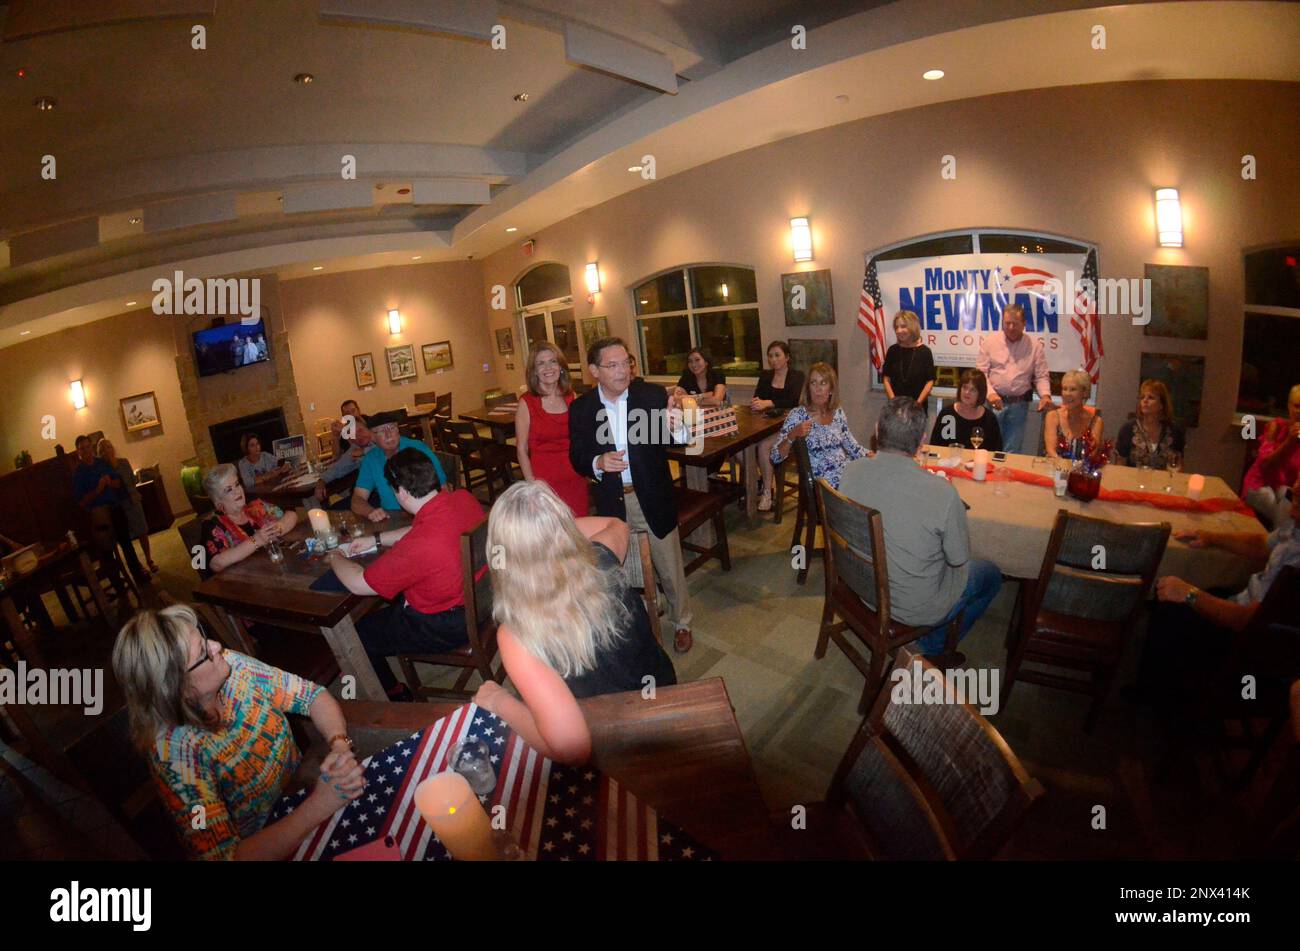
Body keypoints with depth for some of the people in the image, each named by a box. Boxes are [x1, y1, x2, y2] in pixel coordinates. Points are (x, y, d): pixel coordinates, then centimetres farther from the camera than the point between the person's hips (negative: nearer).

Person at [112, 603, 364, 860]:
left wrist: (340, 745, -25)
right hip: (264, 847, -6)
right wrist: (319, 805, -32)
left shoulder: (229, 665, -14)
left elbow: (313, 695, -8)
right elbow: (224, 855, -25)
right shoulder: (174, 754, -25)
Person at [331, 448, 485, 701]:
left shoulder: (419, 545, -35)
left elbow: (358, 584, -18)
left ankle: (395, 696, 36)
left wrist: (336, 558, 2)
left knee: (357, 635, 12)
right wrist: (376, 539, 12)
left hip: (447, 626, -8)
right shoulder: (464, 498, -12)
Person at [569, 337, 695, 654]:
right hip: (612, 503, 1)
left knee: (670, 568, 15)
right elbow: (577, 458, 0)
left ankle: (681, 622, 40)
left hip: (654, 498, -1)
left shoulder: (653, 394, -12)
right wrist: (598, 462, -21)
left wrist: (677, 428, -39)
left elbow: (675, 443, -16)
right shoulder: (581, 408, -6)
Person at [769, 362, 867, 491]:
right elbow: (775, 458, -11)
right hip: (822, 482, -6)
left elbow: (852, 446, 18)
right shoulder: (797, 415, -7)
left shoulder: (838, 412, 8)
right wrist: (792, 435, -27)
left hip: (848, 472, 6)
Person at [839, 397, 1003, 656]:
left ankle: (931, 645, 33)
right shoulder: (942, 492, -32)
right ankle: (933, 648, 27)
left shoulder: (851, 472, -18)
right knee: (991, 575, 23)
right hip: (918, 608, -5)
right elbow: (959, 559, -15)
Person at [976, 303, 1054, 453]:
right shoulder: (990, 341, 2)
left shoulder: (1035, 346, 5)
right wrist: (990, 393, -18)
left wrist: (1045, 395, -16)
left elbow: (1041, 376, 4)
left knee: (1013, 450, 5)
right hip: (994, 402, -1)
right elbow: (981, 371, -3)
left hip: (1019, 404, 1)